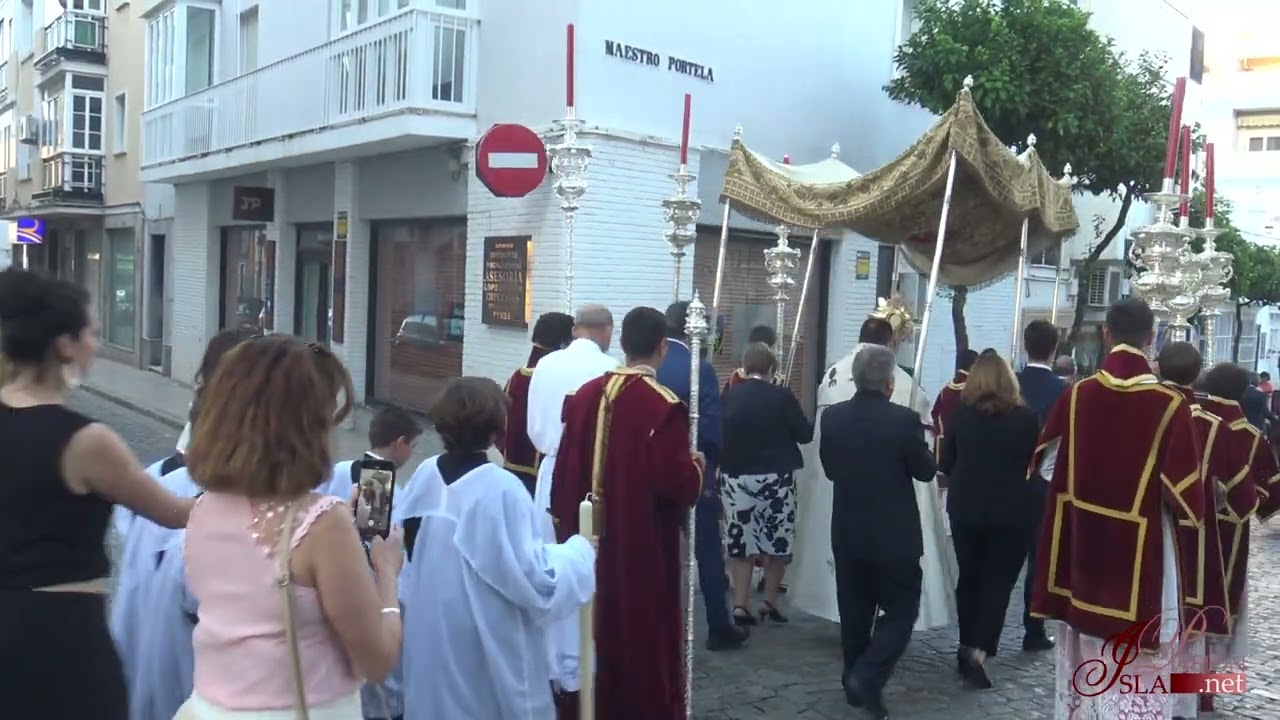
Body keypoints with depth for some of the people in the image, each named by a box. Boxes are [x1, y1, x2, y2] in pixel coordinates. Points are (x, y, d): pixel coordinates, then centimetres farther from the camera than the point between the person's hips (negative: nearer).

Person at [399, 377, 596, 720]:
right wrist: (582, 549, -4)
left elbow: (407, 553, 11)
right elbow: (537, 580, -19)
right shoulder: (502, 489, -22)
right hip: (488, 650, -6)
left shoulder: (425, 476, -2)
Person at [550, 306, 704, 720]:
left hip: (586, 539, 6)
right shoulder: (664, 406, -18)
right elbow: (676, 482, -21)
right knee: (640, 638, 8)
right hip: (642, 547, -5)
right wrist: (696, 466, 1)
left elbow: (564, 469, 5)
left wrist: (564, 520, 15)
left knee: (590, 634, 17)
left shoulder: (585, 395, 0)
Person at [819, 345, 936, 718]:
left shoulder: (832, 417, -5)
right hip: (894, 535, -4)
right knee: (900, 610, 8)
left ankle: (854, 680, 26)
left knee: (854, 612, 17)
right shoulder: (904, 419, -17)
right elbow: (926, 471, -5)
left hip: (847, 533, 4)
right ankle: (867, 678, -7)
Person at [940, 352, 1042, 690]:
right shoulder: (1027, 417, -9)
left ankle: (967, 648, 23)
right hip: (1011, 512, -2)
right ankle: (979, 651, -6)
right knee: (998, 582, 5)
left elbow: (945, 464, 1)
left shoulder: (961, 413, -5)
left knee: (969, 578, 15)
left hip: (966, 508, 2)